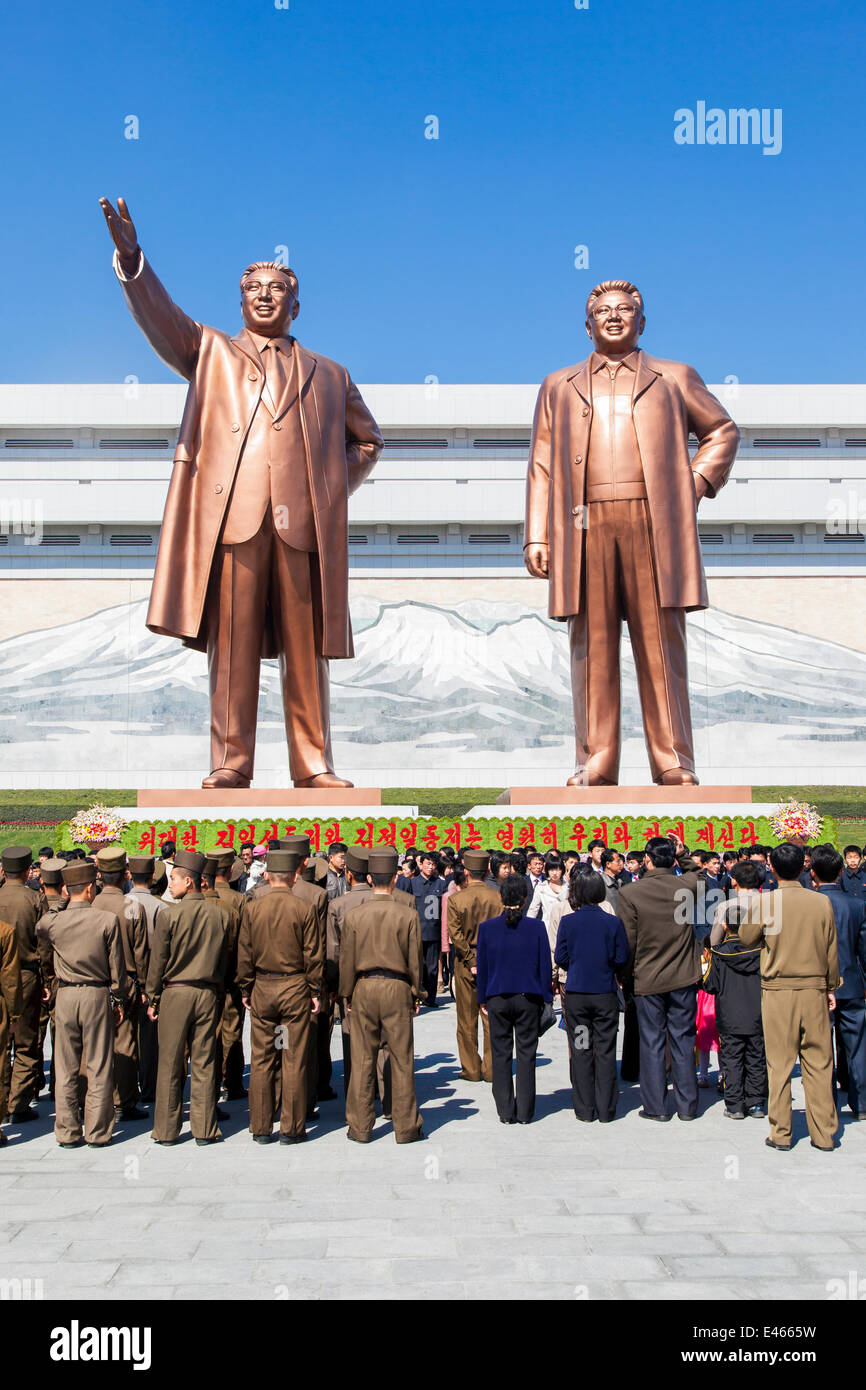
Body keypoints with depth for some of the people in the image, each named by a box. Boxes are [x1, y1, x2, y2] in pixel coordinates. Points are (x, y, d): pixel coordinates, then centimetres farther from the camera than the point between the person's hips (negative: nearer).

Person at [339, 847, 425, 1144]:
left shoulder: (354, 916, -3)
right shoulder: (408, 915, -6)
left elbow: (346, 960, 2)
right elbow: (415, 960, -1)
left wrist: (347, 995, 12)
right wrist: (415, 994, 9)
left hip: (363, 988, 1)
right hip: (397, 989, -1)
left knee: (362, 1060, 8)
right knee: (402, 1059, 6)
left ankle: (360, 1127, 13)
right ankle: (406, 1127, 12)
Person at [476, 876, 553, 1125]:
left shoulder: (486, 927, -4)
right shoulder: (536, 927, -6)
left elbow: (481, 965, 1)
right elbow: (545, 964, -1)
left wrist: (483, 999, 10)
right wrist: (546, 997, 8)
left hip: (497, 999, 0)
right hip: (528, 998, 0)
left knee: (501, 1055, 9)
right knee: (526, 1054, 8)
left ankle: (506, 1111, 11)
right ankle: (525, 1112, 10)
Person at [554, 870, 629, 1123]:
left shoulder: (567, 921, -6)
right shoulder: (613, 922, -7)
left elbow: (560, 957, -4)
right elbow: (622, 959, -5)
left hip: (576, 994, 0)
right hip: (605, 994, 0)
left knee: (580, 1052, 7)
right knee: (605, 1051, 7)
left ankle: (585, 1110, 11)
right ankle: (606, 1111, 10)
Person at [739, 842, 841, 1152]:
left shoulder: (765, 901, -10)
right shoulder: (822, 902, -3)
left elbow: (747, 938, 2)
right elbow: (831, 949, 6)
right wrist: (831, 987, 16)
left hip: (777, 990, -2)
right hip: (814, 989, 2)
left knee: (779, 1063, 5)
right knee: (818, 1063, 8)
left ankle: (780, 1133, 10)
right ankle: (823, 1134, 13)